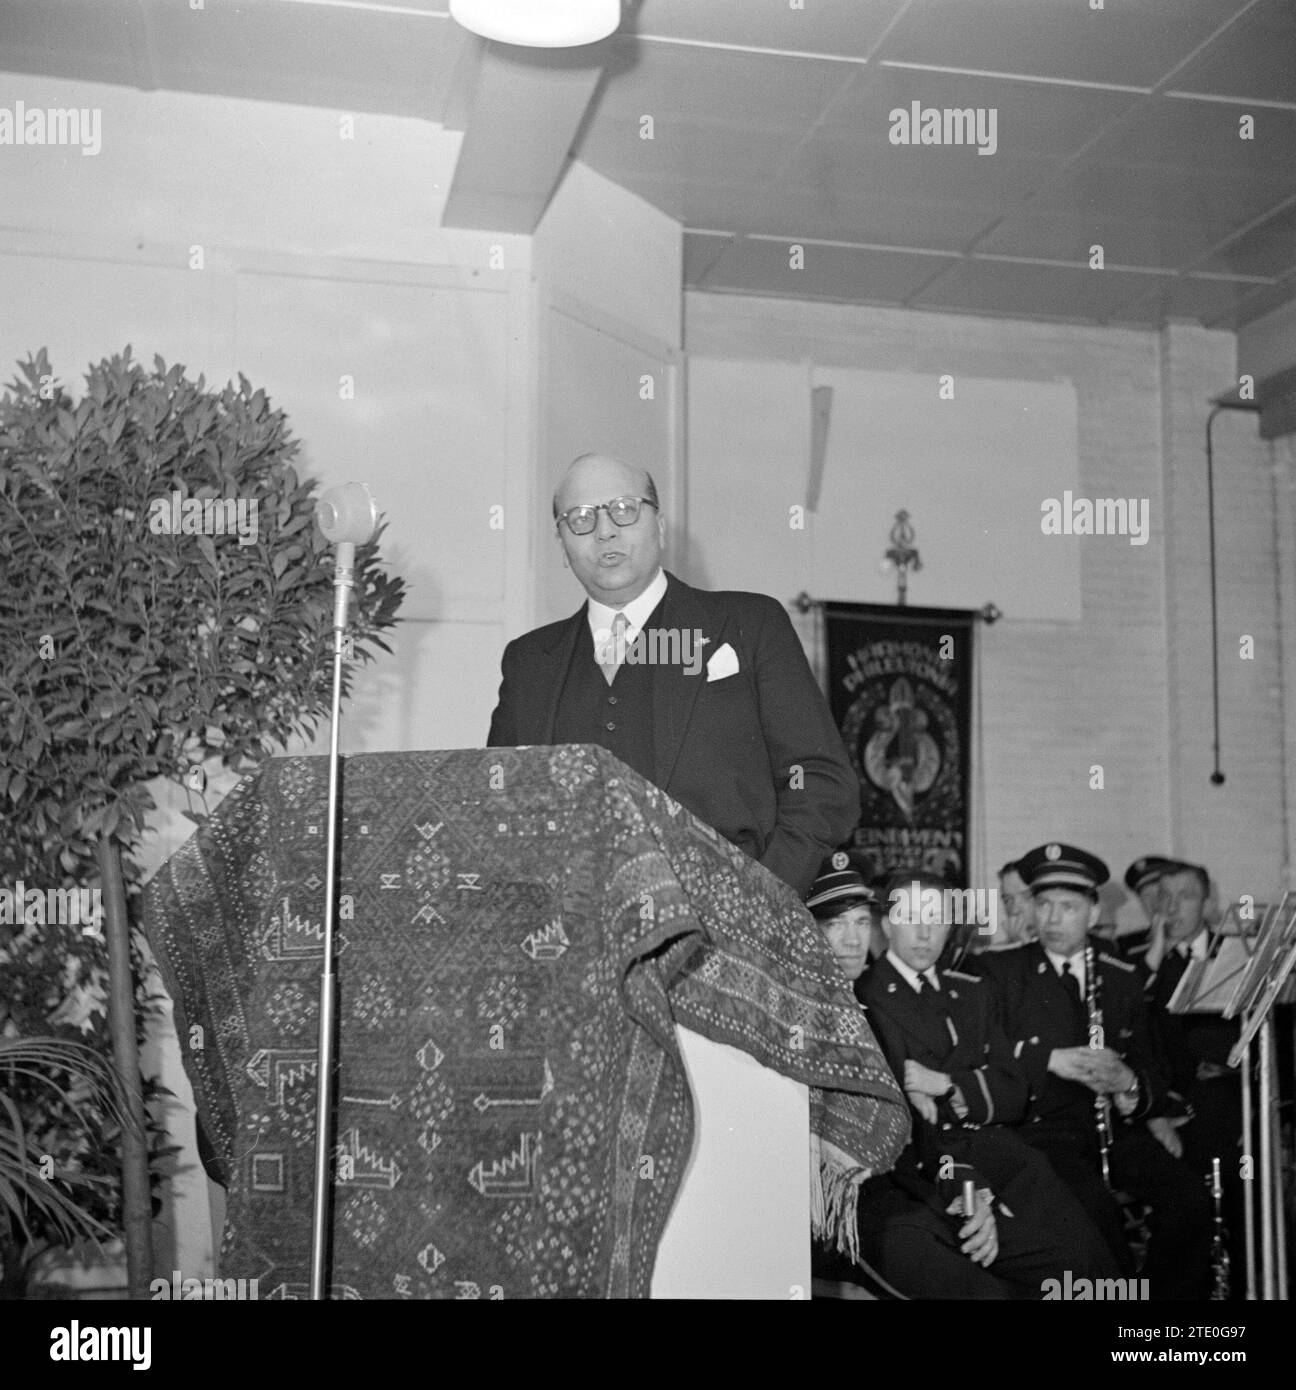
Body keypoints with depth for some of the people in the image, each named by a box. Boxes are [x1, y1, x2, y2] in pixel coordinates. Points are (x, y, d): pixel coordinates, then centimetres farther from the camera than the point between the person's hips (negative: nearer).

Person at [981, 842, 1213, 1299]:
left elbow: (1153, 1075, 14)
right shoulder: (1002, 971, 6)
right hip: (1042, 1128, -3)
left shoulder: (1122, 978, 17)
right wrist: (1053, 1059, -18)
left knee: (1189, 1198, -23)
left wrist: (1129, 1086, -9)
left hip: (1115, 1128, 4)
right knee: (1097, 1206, -33)